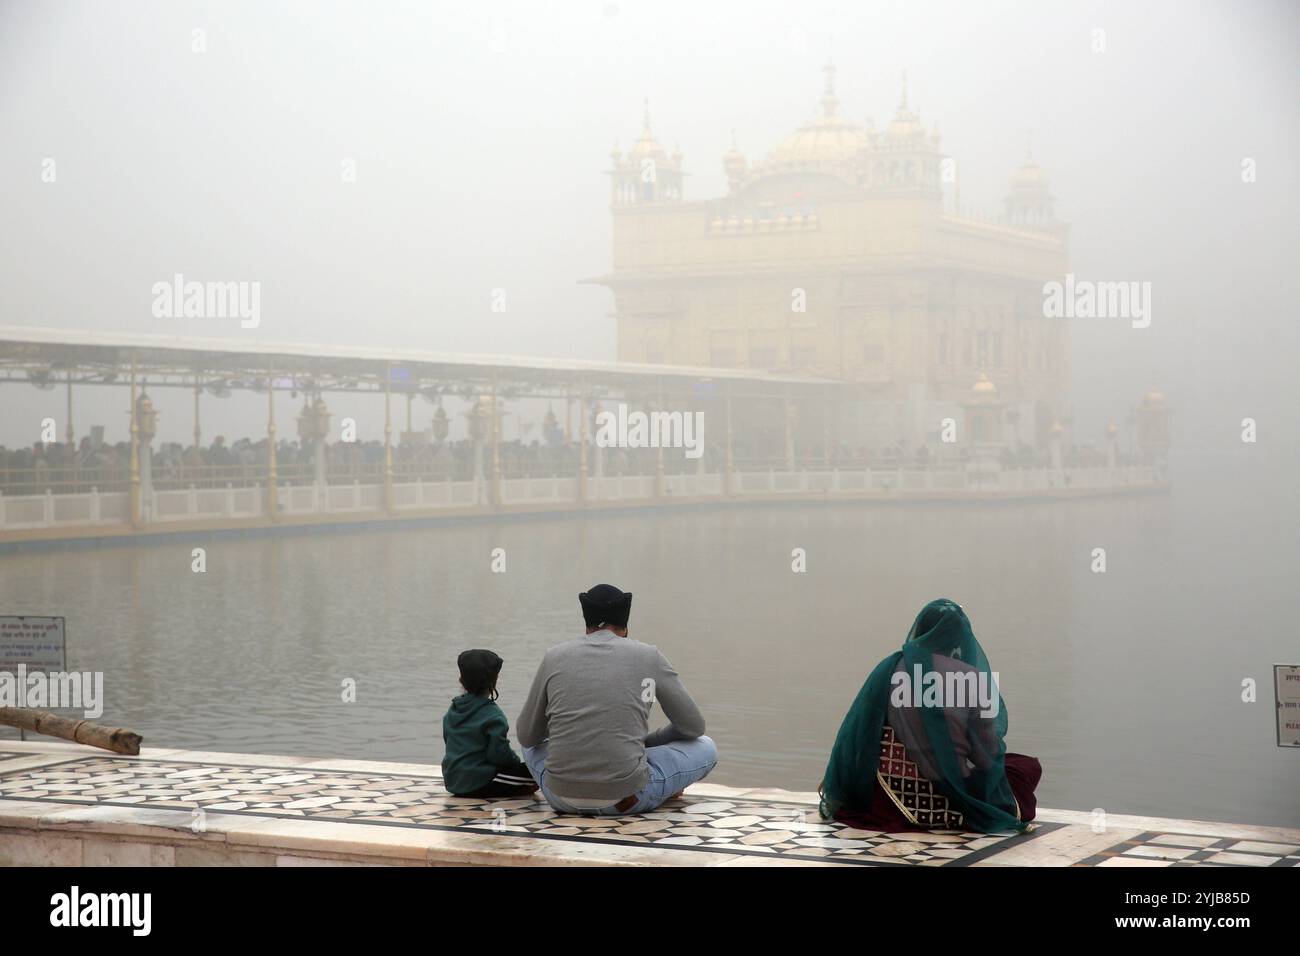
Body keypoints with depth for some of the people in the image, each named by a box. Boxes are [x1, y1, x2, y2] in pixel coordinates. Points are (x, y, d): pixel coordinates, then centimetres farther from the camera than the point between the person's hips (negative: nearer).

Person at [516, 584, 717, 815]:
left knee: (531, 744, 35)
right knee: (706, 748, 20)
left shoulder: (555, 656, 8)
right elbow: (693, 726, 13)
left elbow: (527, 735, 16)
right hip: (627, 798, -1)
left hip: (562, 798, 2)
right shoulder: (649, 656, 4)